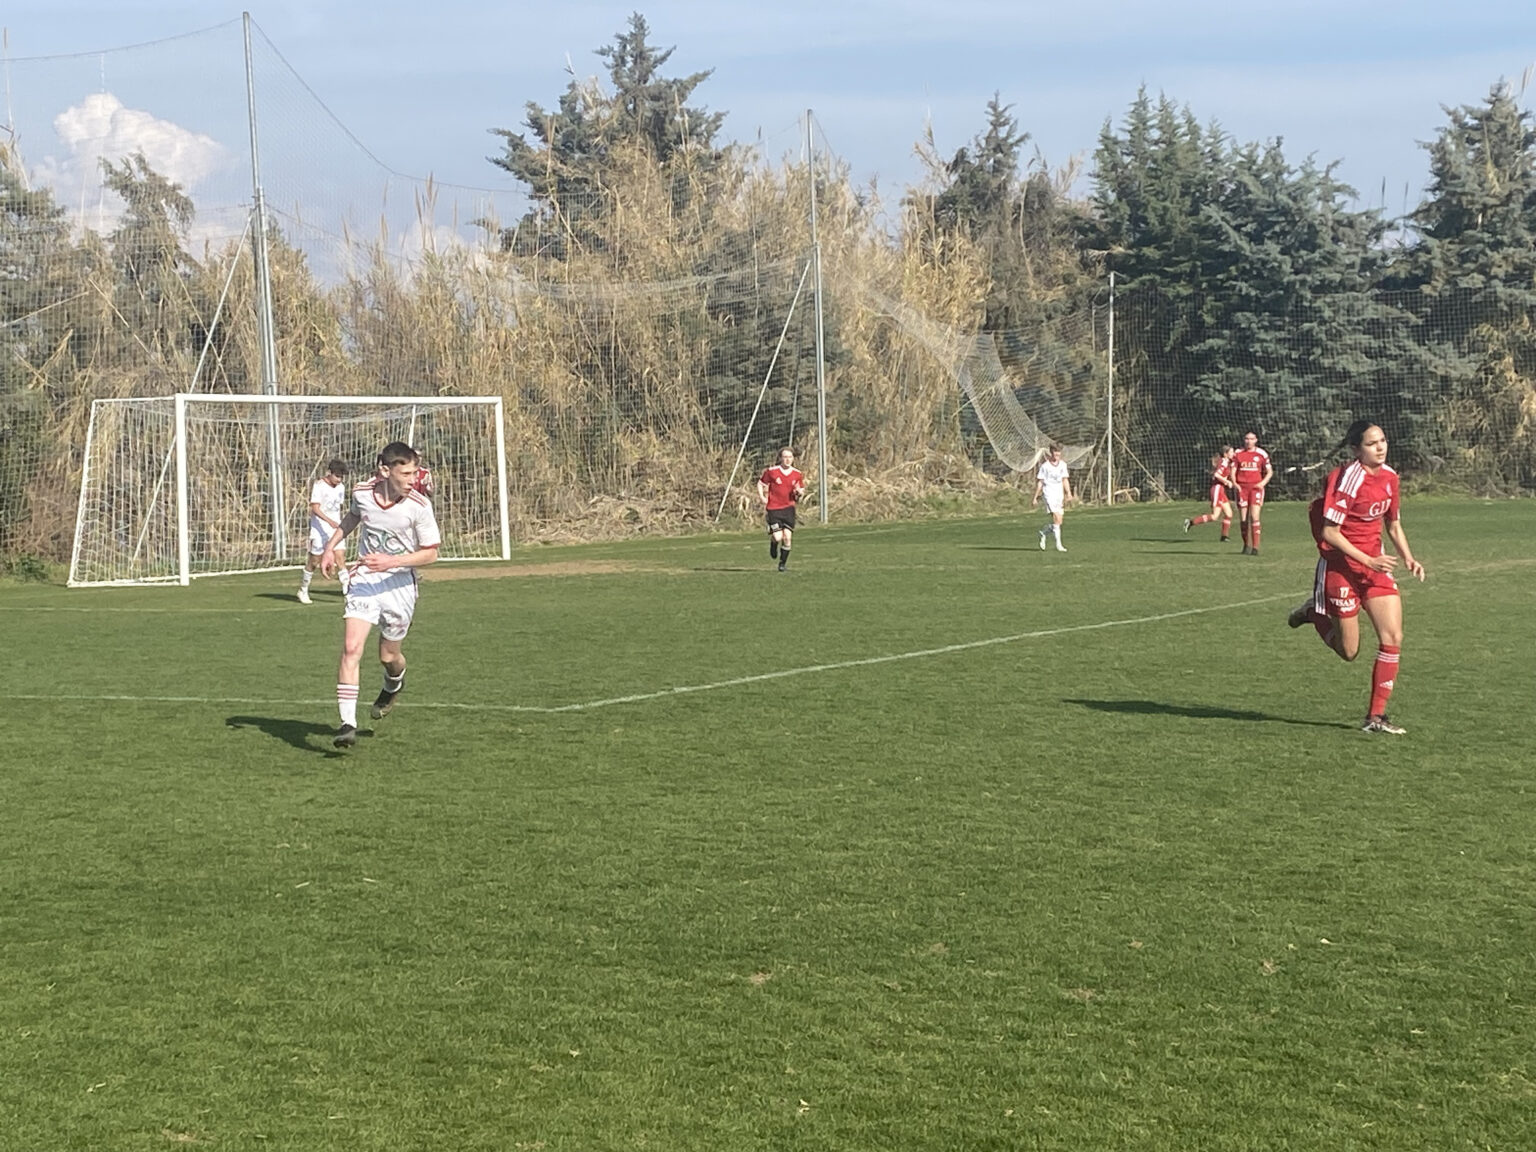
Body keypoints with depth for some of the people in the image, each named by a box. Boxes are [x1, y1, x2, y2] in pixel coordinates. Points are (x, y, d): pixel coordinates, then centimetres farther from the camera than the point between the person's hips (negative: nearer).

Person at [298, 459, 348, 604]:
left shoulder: (341, 487, 9)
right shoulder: (318, 486, -11)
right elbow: (315, 508, -19)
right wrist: (330, 521, -31)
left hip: (335, 528, 5)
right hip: (319, 529, -5)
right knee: (314, 561, 2)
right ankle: (303, 590, 18)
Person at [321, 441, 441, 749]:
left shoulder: (419, 506, -18)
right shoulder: (362, 493, -9)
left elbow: (430, 553, -11)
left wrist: (391, 562, -23)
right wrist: (330, 547, 12)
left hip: (399, 584, -1)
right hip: (363, 580, 1)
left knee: (388, 656, 11)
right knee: (351, 648, -15)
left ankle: (394, 686, 49)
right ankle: (348, 723, -16)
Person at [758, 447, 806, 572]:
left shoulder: (797, 474, 2)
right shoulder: (771, 471, -7)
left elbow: (802, 491, 14)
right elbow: (760, 484, 6)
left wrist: (799, 492, -10)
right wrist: (762, 497, -9)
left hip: (789, 508, 2)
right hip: (774, 508, -2)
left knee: (787, 537, -6)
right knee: (778, 537, -12)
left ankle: (783, 562, 14)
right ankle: (773, 544, 27)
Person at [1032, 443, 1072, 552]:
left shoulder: (1063, 464, 7)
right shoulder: (1045, 466, -8)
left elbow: (1065, 480, 15)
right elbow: (1039, 482, -3)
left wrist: (1068, 493, 2)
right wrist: (1035, 498, -2)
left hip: (1059, 495, 6)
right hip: (1049, 495, -6)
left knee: (1056, 521, 8)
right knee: (1057, 519, -17)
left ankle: (1043, 534, 34)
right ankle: (1058, 545, -14)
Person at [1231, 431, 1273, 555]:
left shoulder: (1261, 454, 4)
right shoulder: (1238, 453, 7)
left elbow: (1269, 471, 9)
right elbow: (1233, 471, 8)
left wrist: (1263, 483, -8)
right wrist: (1234, 483, -10)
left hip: (1256, 487, -2)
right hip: (1241, 487, 2)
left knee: (1254, 516, -15)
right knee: (1243, 519, 3)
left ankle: (1255, 547, -14)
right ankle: (1246, 545, 20)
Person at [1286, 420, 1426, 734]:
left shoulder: (1389, 477, 4)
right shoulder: (1349, 479, -19)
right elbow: (1329, 532, -19)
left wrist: (1407, 558, 1)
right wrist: (1368, 561, -21)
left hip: (1375, 564, 6)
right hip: (1341, 567, -6)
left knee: (1393, 638, -6)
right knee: (1349, 651, 2)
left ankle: (1376, 716, 2)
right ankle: (1313, 613, 31)